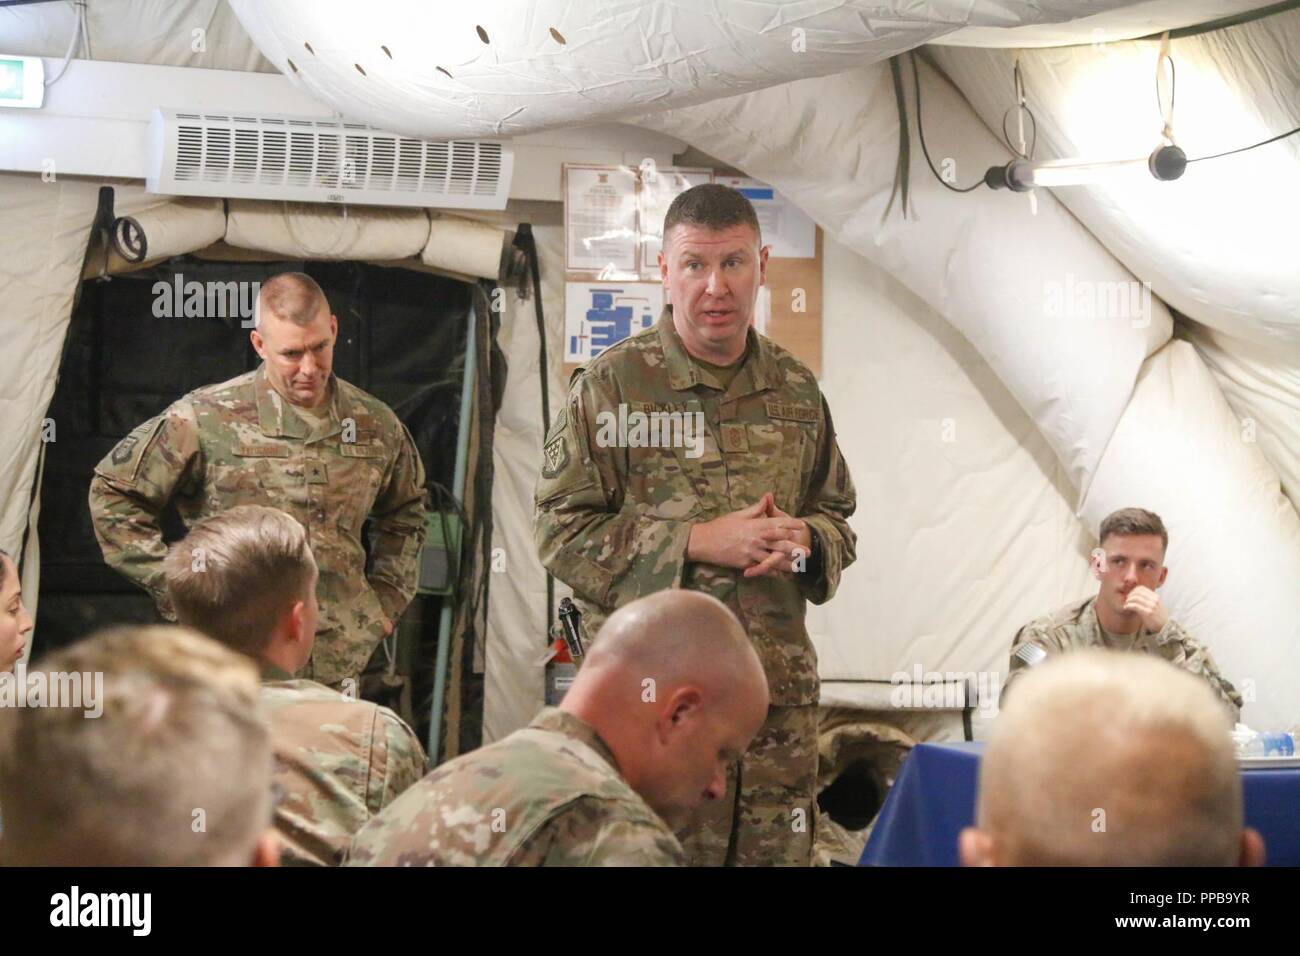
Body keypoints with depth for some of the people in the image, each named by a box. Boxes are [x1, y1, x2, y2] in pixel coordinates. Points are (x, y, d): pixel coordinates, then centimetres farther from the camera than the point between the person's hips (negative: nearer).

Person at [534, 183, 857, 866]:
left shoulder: (796, 391, 12)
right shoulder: (612, 385, -3)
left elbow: (838, 516, 21)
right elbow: (559, 529, -6)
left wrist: (805, 541, -4)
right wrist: (696, 541, -15)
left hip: (780, 692, 4)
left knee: (778, 852, 8)